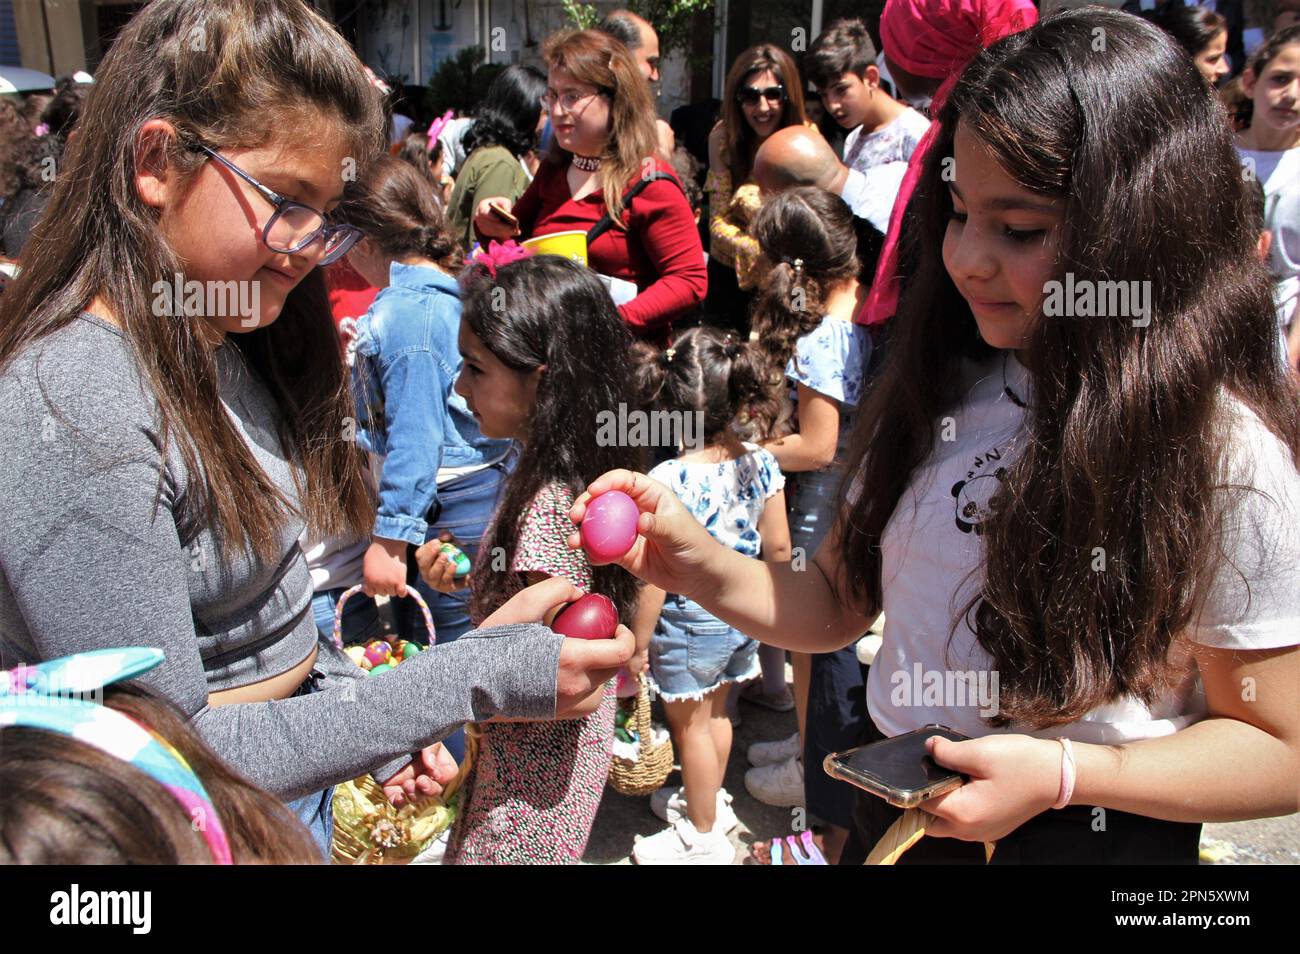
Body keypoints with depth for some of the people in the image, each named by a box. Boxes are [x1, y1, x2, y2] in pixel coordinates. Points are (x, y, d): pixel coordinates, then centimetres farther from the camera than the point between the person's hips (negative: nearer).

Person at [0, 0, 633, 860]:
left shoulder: (229, 342, 0)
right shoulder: (73, 415, -28)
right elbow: (160, 762, -26)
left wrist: (369, 717, 1)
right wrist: (473, 680, -29)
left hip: (294, 778, 7)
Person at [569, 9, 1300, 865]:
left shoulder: (1222, 450, -19)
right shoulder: (939, 390, -4)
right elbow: (836, 604, 1)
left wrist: (1061, 775, -25)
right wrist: (696, 563, -16)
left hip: (1096, 835, -4)